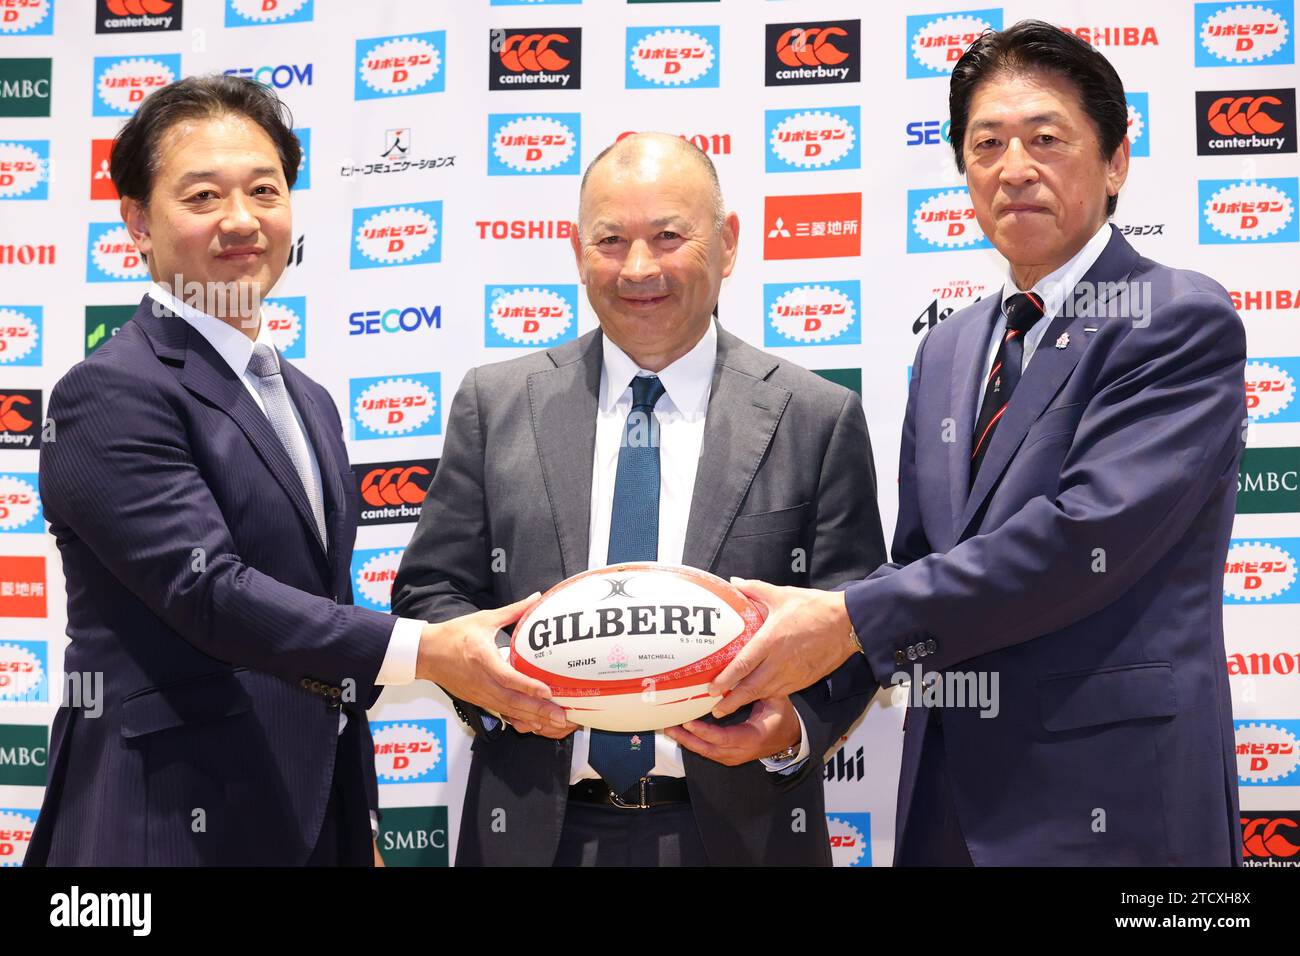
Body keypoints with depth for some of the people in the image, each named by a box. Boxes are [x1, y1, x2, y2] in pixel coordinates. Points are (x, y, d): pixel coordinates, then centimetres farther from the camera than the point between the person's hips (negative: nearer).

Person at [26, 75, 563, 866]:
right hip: (175, 825, -7)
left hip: (314, 814, 7)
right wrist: (424, 650, -29)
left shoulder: (310, 403, 14)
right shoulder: (112, 395, -12)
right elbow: (208, 590, -22)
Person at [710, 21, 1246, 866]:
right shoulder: (947, 351, 13)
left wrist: (850, 620, -19)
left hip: (1110, 795, -6)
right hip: (951, 794, 6)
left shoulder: (1185, 320, -9)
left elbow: (1090, 531, -20)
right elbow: (919, 561, 12)